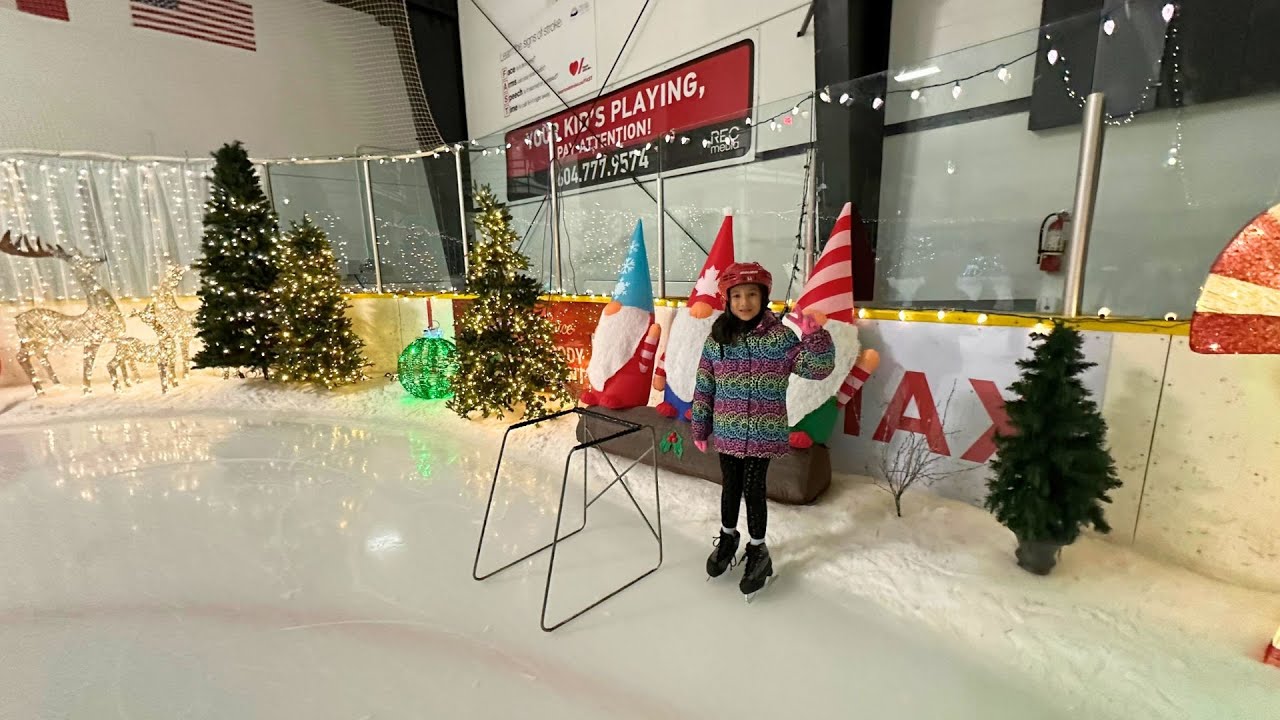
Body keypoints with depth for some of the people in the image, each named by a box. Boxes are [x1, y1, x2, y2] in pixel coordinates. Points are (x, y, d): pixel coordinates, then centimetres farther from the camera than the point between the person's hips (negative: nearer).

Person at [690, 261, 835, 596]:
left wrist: (815, 335, -28)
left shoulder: (780, 336, -8)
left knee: (753, 490, 7)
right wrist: (700, 427, 5)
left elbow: (818, 369, -12)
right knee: (730, 486, 18)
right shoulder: (717, 338, -3)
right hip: (726, 432, 3)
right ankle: (728, 537, 43)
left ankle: (758, 551, 30)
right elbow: (704, 387, 2)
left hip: (763, 434, -2)